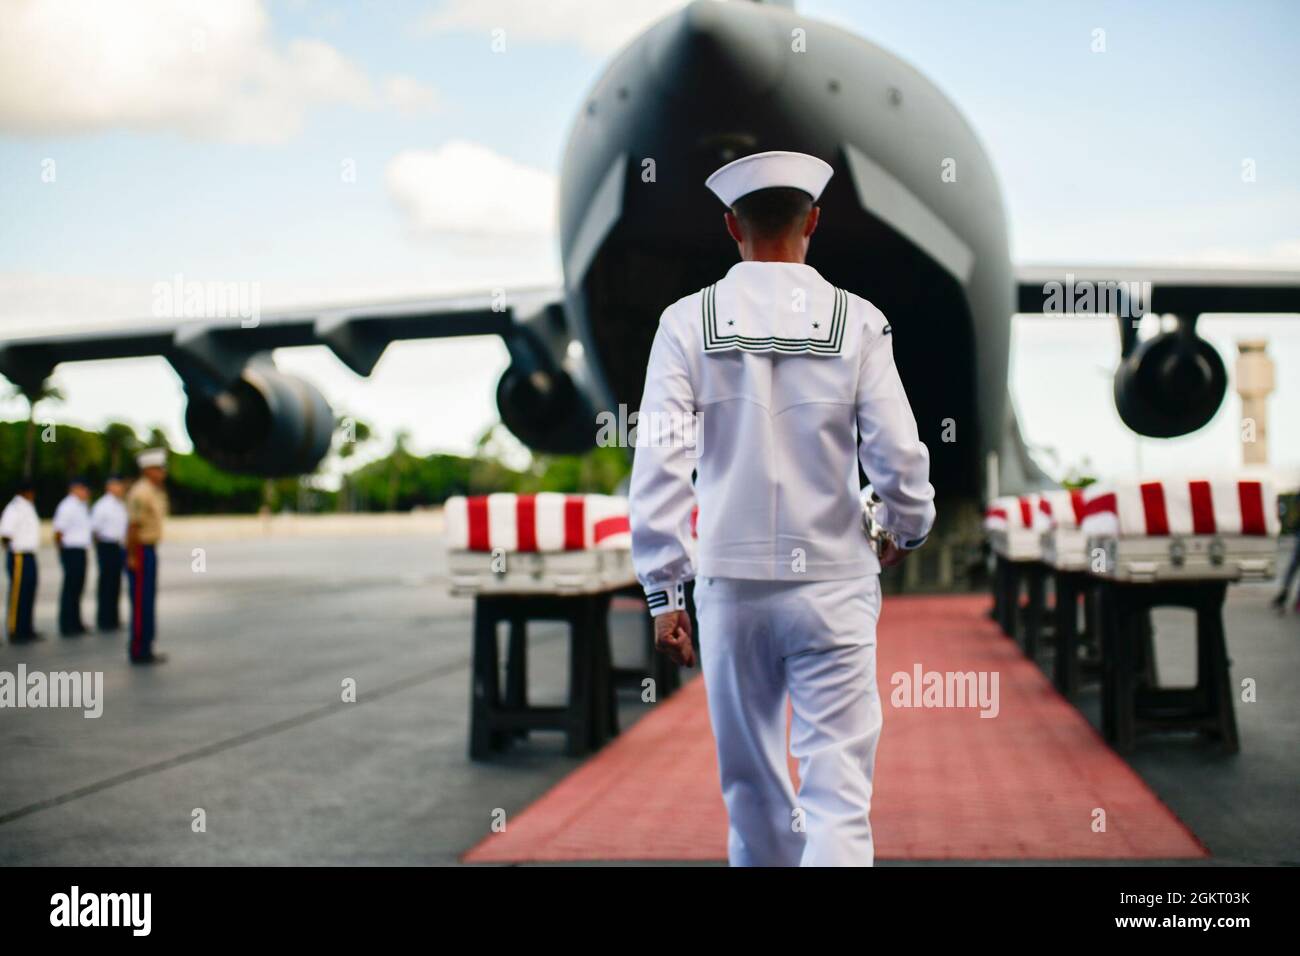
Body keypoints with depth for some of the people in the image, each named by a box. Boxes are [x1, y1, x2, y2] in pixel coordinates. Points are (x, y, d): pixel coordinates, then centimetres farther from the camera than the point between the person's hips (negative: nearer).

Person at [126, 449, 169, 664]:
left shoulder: (155, 492, 15)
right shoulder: (141, 493, -17)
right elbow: (133, 526, -21)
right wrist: (133, 556, -23)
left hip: (149, 550, 10)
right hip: (140, 551, -10)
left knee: (148, 601, 12)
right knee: (141, 602, -6)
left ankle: (144, 648, 18)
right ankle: (139, 652, -2)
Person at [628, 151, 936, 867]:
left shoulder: (687, 322, -3)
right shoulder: (857, 322, -4)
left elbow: (659, 465, -7)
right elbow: (899, 455, -5)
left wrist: (664, 594, -1)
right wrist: (906, 531, 16)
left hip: (731, 585, 2)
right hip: (833, 581, -1)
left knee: (751, 785, 18)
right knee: (838, 790, 1)